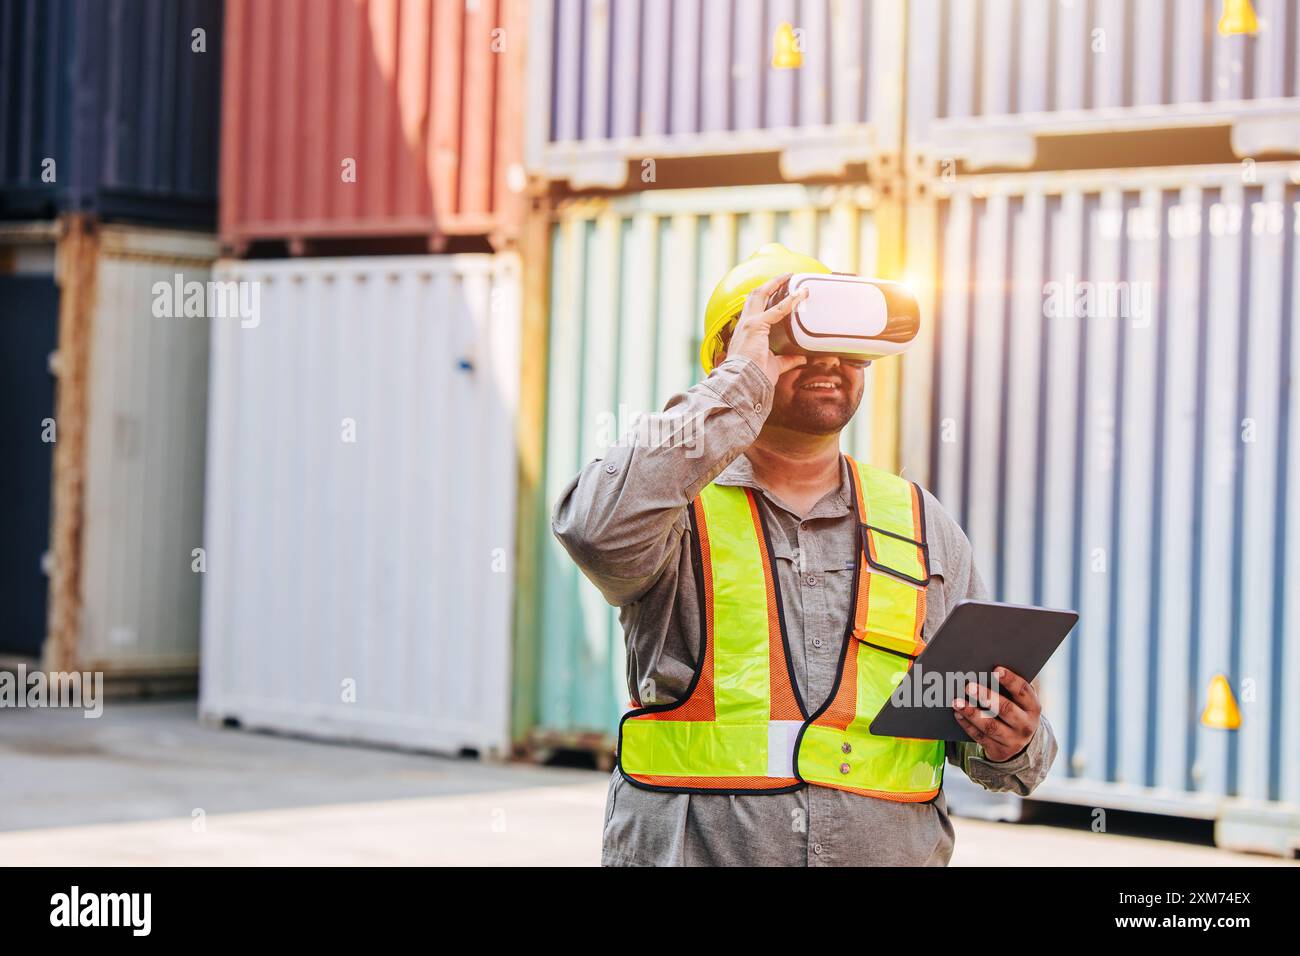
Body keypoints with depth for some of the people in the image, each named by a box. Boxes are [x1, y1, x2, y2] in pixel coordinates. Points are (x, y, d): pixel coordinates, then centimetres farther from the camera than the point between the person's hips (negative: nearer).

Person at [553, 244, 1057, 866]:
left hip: (889, 853, 3)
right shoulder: (685, 510, 3)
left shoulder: (921, 526, 15)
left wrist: (1013, 744, -6)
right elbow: (601, 532, -20)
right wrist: (741, 387, -12)